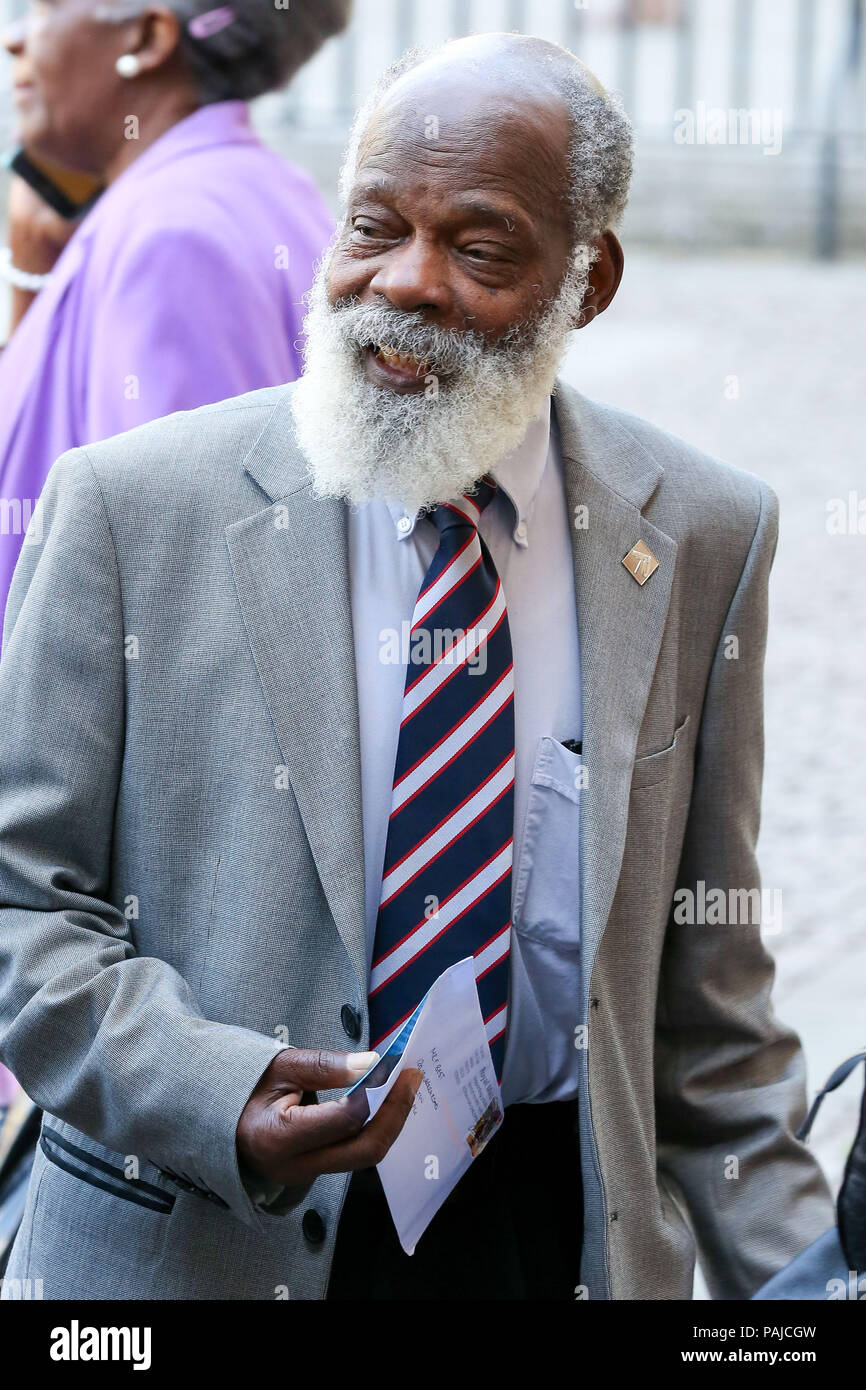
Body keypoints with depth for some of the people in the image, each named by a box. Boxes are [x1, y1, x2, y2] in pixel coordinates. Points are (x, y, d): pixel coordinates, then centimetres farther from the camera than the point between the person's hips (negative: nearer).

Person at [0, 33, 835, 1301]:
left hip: (563, 1231, 2)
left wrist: (791, 1271, -3)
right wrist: (219, 1097, -22)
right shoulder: (130, 508, -8)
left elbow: (700, 981, 4)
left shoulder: (703, 535, -1)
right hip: (200, 1243, -2)